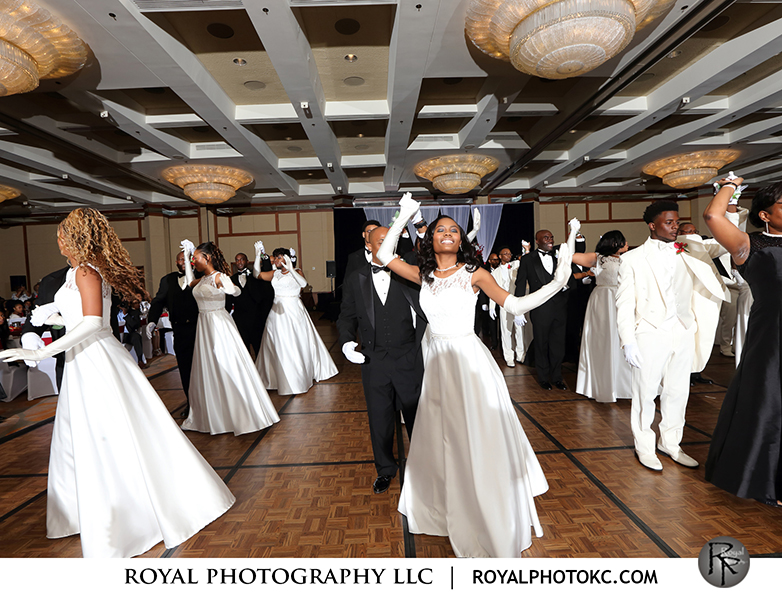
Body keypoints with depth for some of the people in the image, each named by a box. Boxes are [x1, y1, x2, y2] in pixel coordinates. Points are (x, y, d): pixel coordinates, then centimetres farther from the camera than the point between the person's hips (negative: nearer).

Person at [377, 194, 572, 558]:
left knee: (477, 441, 4)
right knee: (440, 439, 17)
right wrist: (404, 216, 2)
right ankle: (447, 507, 43)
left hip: (469, 361, -4)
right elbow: (384, 255, 5)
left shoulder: (473, 274, -7)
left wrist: (556, 284, -28)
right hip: (436, 361, 4)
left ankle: (492, 527, 26)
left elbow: (515, 305, -15)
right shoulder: (424, 275, 4)